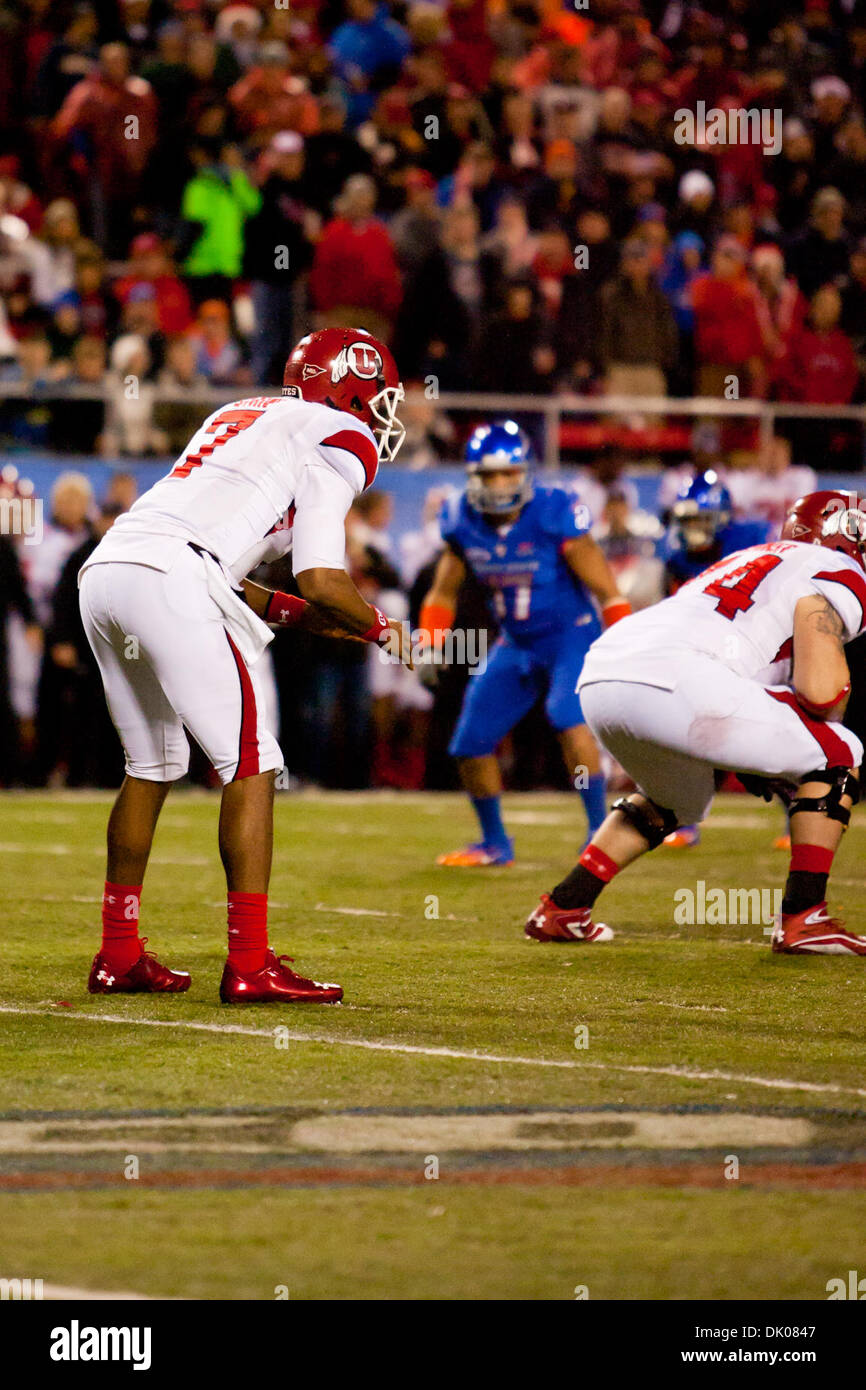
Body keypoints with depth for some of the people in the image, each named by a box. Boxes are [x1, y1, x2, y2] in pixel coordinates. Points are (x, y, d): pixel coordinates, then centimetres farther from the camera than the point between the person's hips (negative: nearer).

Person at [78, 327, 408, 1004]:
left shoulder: (242, 416, 30)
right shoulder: (339, 441, 5)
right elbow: (323, 581, -3)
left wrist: (292, 612, 27)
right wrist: (378, 627, 16)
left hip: (103, 573, 9)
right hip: (168, 581, -9)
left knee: (153, 766, 21)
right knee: (251, 764, -3)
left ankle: (118, 957, 26)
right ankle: (250, 965, -8)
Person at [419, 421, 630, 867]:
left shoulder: (555, 516, -21)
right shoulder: (463, 523, -7)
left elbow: (605, 591, -16)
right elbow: (443, 593, 10)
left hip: (570, 635, -6)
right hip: (516, 645, 6)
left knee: (569, 717, -31)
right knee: (471, 745, 4)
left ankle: (600, 831, -23)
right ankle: (495, 843, 25)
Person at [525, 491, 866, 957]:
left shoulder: (758, 559, 35)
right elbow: (821, 691, -5)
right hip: (675, 682, -9)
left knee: (674, 801, 38)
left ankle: (561, 910, 31)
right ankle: (803, 919, 4)